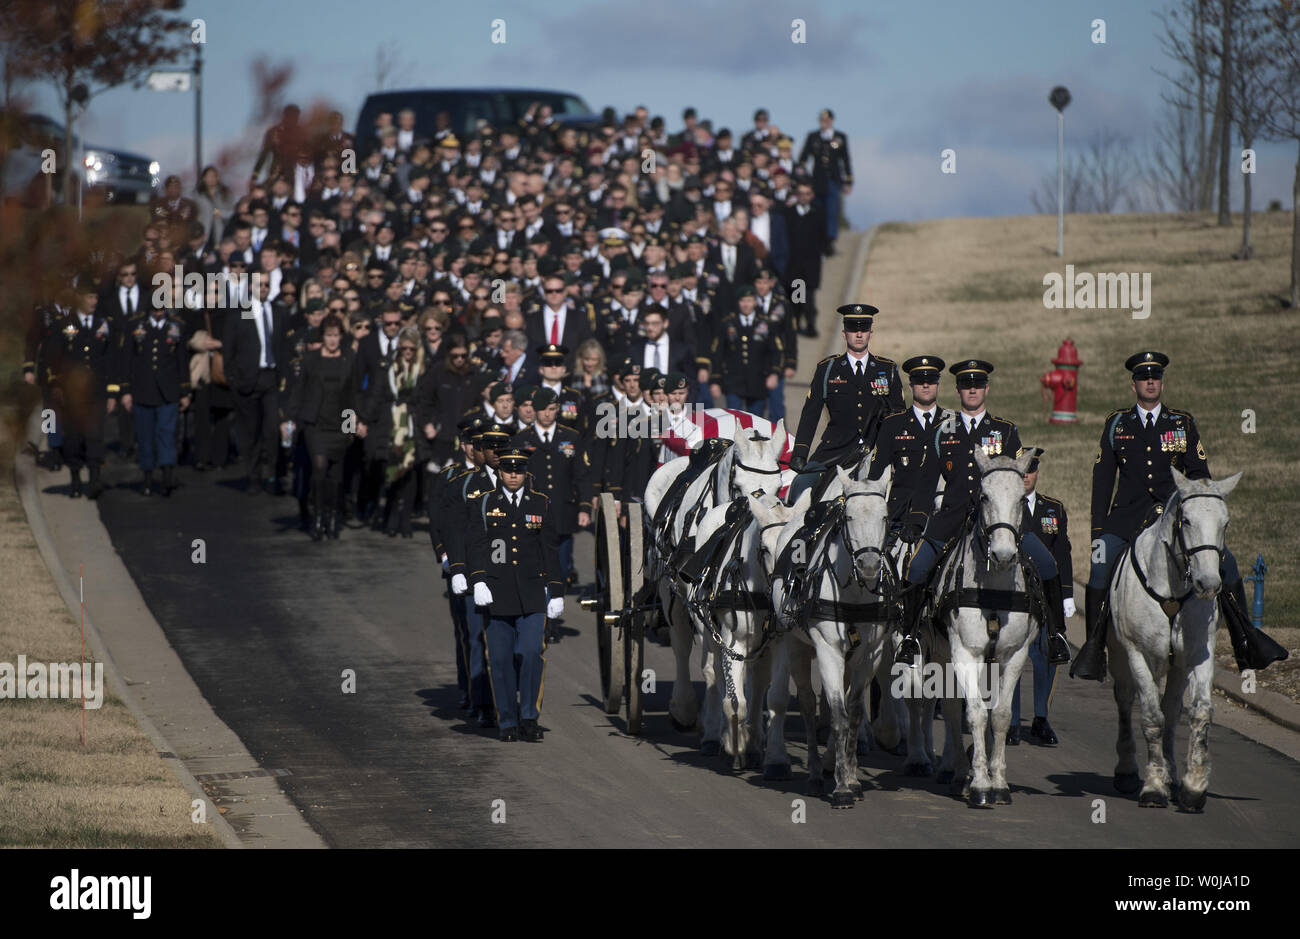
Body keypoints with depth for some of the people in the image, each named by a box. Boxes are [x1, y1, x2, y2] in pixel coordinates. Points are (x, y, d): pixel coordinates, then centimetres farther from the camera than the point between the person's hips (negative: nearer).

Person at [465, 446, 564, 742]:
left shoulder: (541, 504, 9)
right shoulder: (482, 504, 5)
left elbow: (549, 550, 11)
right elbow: (476, 545, -4)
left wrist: (556, 593, 8)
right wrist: (478, 581, -18)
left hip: (532, 594, 0)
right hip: (497, 595, 0)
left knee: (532, 653, -13)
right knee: (500, 660, 2)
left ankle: (529, 718, -4)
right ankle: (508, 723, 11)